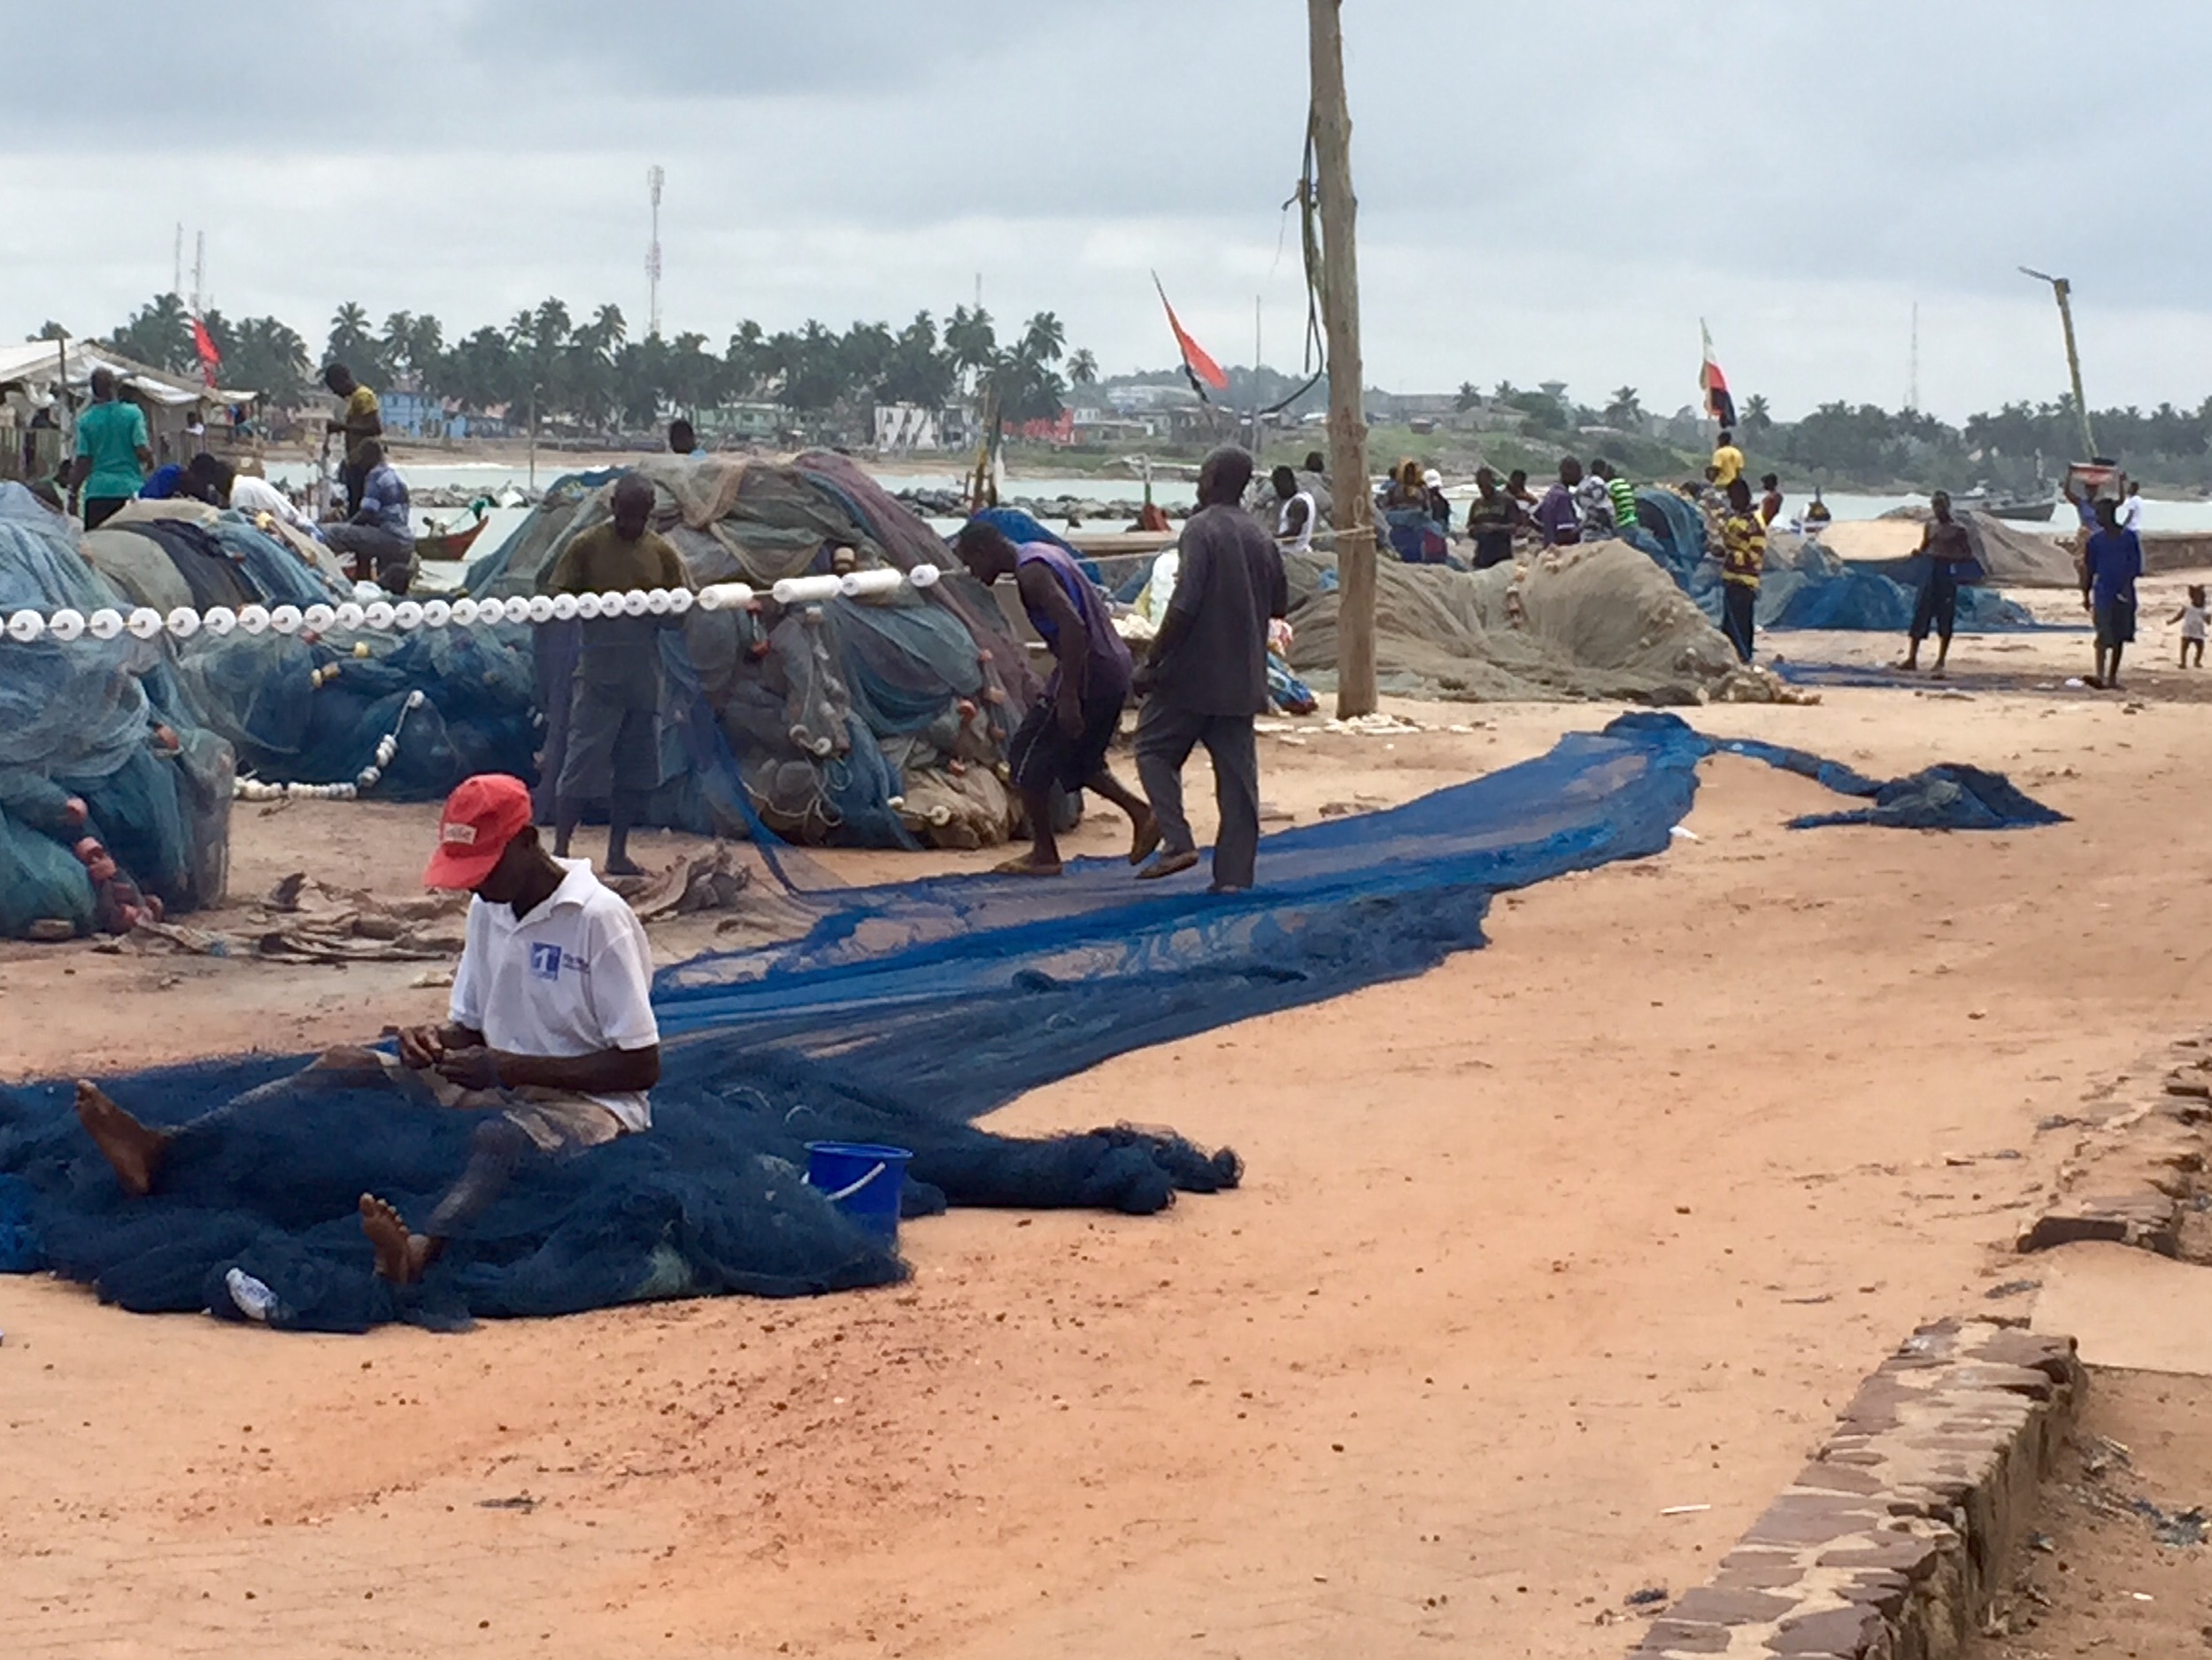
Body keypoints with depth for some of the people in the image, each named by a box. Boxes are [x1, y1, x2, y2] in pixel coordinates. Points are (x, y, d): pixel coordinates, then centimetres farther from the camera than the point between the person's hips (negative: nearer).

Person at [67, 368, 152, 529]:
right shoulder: (133, 414, -2)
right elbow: (143, 452, -9)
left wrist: (73, 494, 8)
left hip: (97, 492, 1)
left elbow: (82, 463, -1)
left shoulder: (85, 420, 1)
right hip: (130, 490, -1)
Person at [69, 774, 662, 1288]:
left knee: (500, 1136, -42)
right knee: (345, 1068, -10)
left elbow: (641, 1067, -17)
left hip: (590, 1105, -8)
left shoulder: (601, 920, -16)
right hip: (498, 1088, 8)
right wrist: (435, 1041, -7)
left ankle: (419, 1251, -75)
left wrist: (508, 1068, -21)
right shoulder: (488, 908, 8)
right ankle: (161, 1155, -29)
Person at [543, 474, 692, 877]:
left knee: (636, 768, 7)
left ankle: (617, 854, 17)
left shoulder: (662, 553, 7)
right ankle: (560, 850, 1)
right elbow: (555, 598, -3)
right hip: (599, 674, -4)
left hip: (644, 675, 4)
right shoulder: (587, 546, -3)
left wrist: (653, 612, -14)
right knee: (583, 761, -6)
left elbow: (680, 612, 8)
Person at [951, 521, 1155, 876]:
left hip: (1088, 673, -10)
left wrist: (1068, 697, -27)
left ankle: (1044, 854, 11)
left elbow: (1072, 626, -27)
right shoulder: (1045, 554, 15)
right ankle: (1141, 814, 16)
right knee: (1076, 760, 23)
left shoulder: (1031, 573, -16)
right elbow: (1094, 607, 22)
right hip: (1114, 669, 10)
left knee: (1027, 757, 2)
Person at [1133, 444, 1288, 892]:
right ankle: (1234, 875, 4)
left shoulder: (1202, 529, -12)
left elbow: (1184, 606, -20)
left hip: (1194, 672, -6)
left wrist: (1152, 664, -14)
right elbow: (1280, 604, 19)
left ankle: (1178, 841, -6)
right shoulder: (1260, 538, 10)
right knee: (1237, 774, 6)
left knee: (1155, 749, 10)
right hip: (1241, 679, 6)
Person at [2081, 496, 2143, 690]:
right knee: (2104, 636, -15)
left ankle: (2112, 677, 16)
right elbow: (2089, 570, 10)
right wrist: (2086, 595, 9)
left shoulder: (2128, 537, 1)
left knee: (2119, 638, 7)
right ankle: (2100, 675, -24)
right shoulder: (2096, 541, 6)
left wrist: (2127, 584, -15)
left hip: (2123, 594, 0)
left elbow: (2135, 565, -1)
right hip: (2102, 593, 0)